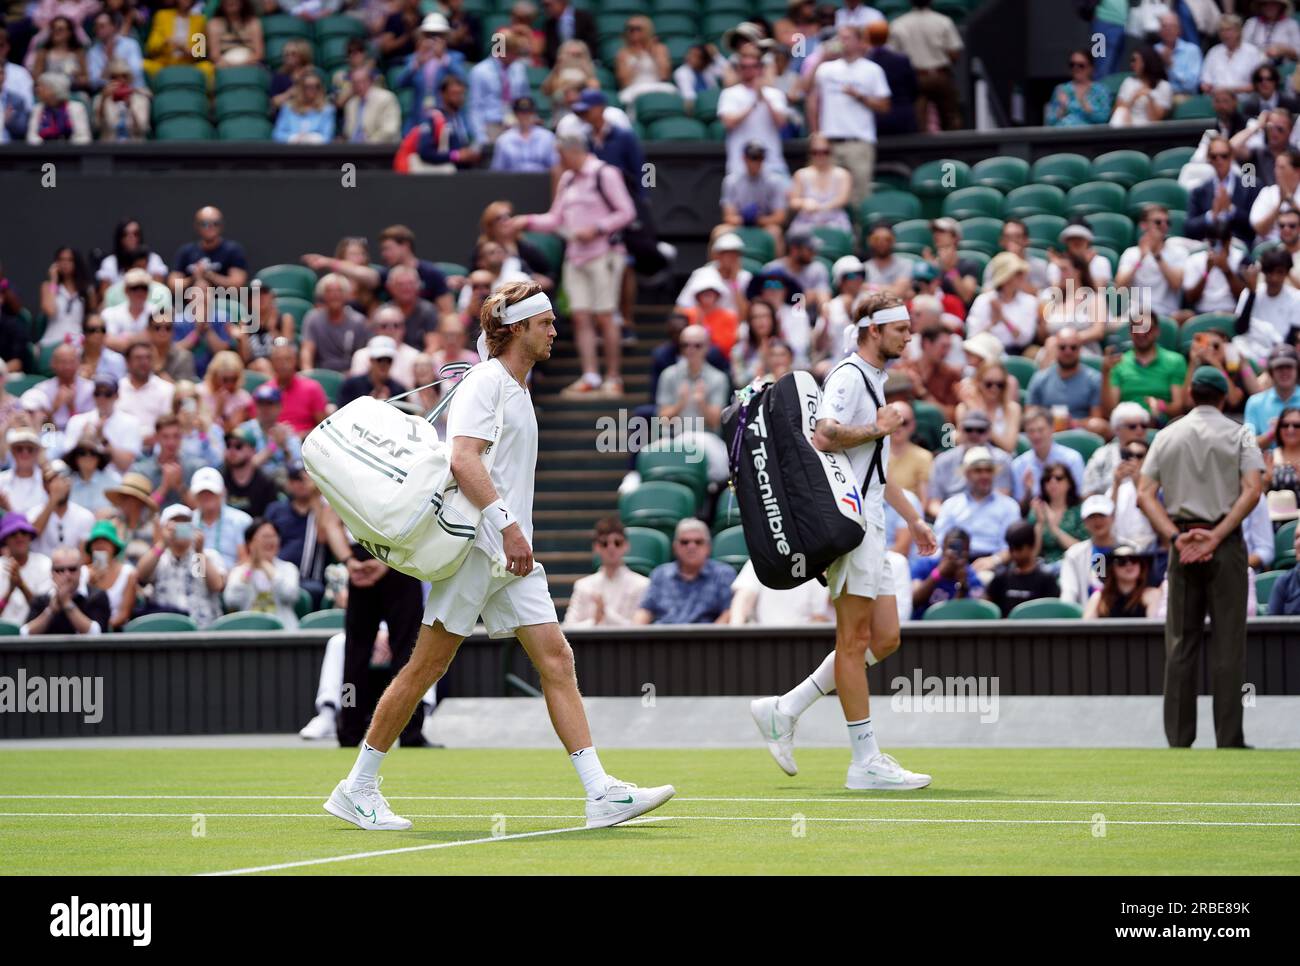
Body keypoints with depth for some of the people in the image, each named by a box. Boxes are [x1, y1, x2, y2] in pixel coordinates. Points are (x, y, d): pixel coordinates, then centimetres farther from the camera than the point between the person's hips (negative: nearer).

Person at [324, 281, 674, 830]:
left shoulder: (517, 389, 20)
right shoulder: (485, 383, -9)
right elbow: (462, 460, -22)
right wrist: (507, 526, -25)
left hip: (512, 556, 9)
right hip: (474, 548, -9)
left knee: (557, 661, -2)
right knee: (426, 668, -4)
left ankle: (600, 794, -9)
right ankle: (357, 789, 5)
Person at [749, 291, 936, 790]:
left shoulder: (875, 380, 22)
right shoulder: (848, 376, -10)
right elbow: (823, 436, -27)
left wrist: (913, 519, 30)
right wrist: (877, 428, -14)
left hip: (869, 525, 10)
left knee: (884, 638, 8)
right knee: (854, 640, -6)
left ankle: (784, 711, 12)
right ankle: (866, 762, -5)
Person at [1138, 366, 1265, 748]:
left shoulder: (1166, 436, 9)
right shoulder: (1237, 435, 1)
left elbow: (1144, 494, -1)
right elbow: (1253, 489, -13)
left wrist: (1175, 538, -9)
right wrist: (1217, 536, -15)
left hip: (1182, 546, 2)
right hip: (1226, 543, -2)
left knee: (1181, 644, 7)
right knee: (1227, 644, -1)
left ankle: (1178, 740, 4)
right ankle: (1229, 742, -3)